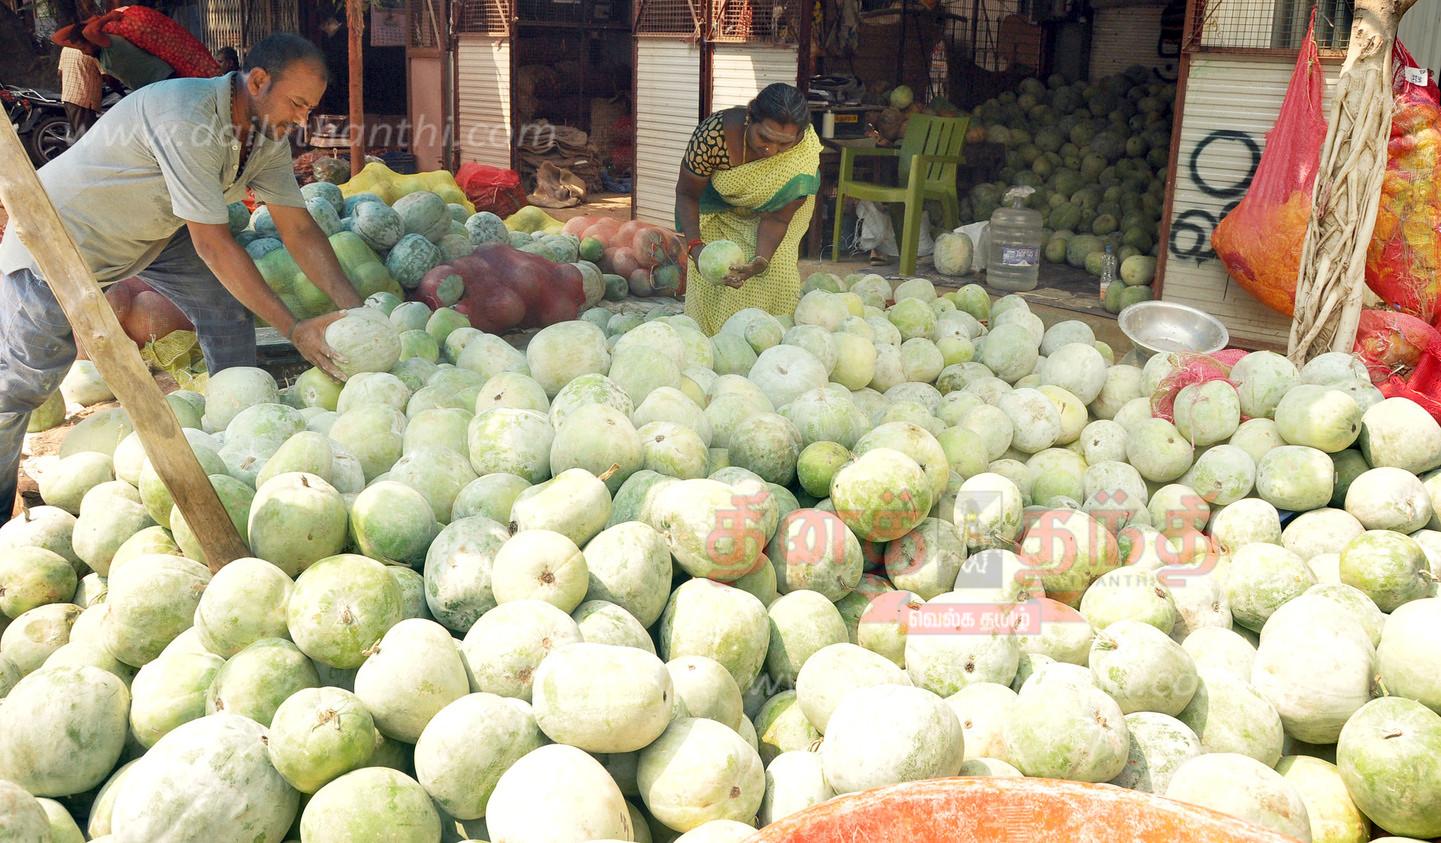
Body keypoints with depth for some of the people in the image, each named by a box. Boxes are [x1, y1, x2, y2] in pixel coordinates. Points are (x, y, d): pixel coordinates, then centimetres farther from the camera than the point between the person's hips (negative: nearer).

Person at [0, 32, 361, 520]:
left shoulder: (268, 136, -8)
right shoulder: (188, 118, -35)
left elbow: (300, 230, -7)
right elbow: (214, 245, -34)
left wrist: (355, 311, -19)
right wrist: (294, 330, -32)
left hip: (153, 231, 8)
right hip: (63, 229, -8)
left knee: (229, 302, -4)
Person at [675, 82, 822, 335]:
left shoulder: (804, 152, -35)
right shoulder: (715, 132, -38)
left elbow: (777, 217, -25)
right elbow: (687, 194, -24)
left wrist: (761, 260, -43)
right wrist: (695, 246, -38)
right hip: (720, 206, 0)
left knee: (777, 267, -18)